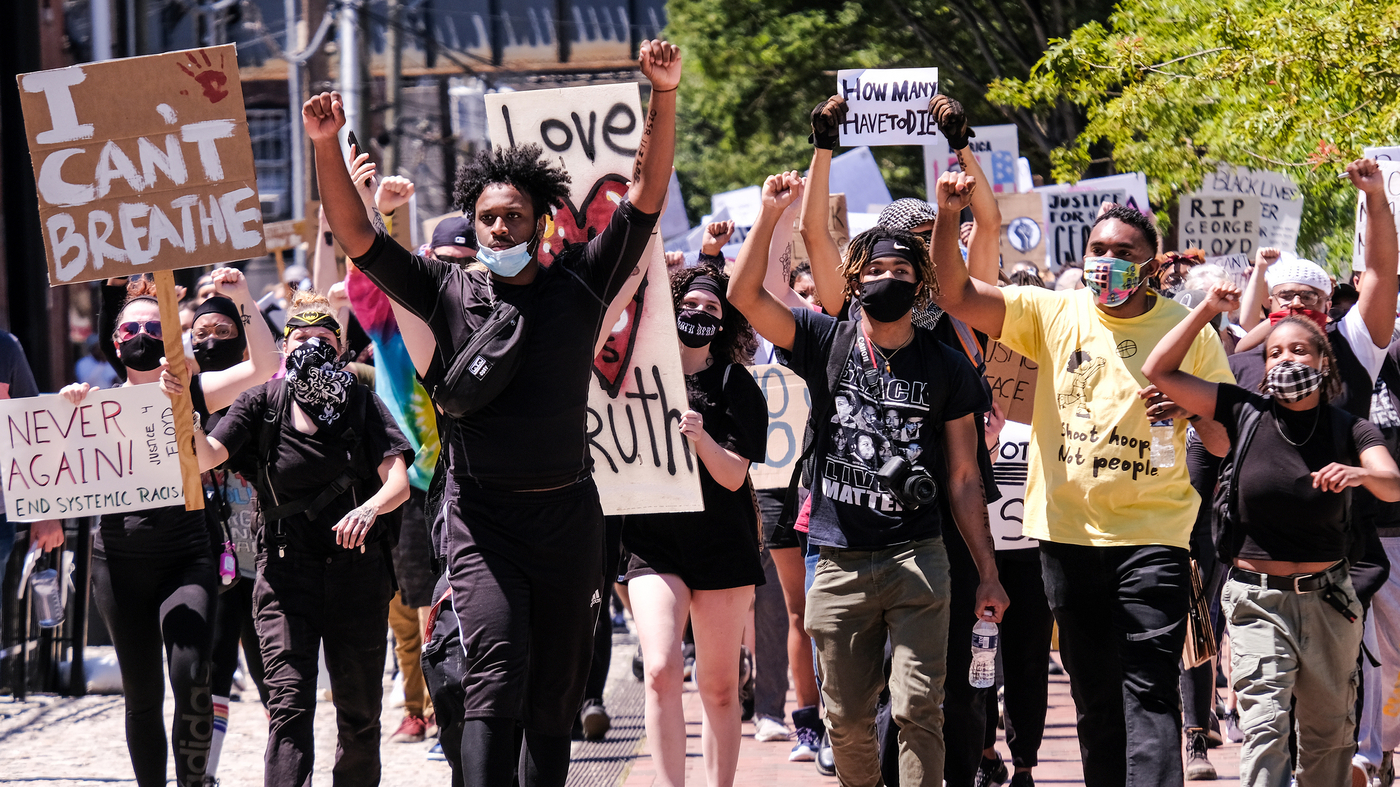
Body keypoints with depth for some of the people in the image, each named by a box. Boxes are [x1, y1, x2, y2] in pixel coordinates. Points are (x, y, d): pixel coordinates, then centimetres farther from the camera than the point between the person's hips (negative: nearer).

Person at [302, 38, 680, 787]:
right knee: (496, 668, -19)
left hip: (567, 513, 2)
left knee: (556, 694, 7)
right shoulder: (450, 292, 3)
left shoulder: (579, 284, 4)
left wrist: (663, 99, -12)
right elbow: (356, 237, -2)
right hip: (482, 514, -2)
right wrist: (327, 147, -15)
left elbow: (647, 196, 0)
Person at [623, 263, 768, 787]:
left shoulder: (736, 386, 2)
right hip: (654, 543, 0)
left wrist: (702, 438, -23)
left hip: (723, 547, 0)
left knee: (719, 687, 3)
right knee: (661, 671, -17)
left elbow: (733, 475, -6)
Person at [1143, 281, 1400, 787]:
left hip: (1327, 599, 2)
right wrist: (1208, 310, -8)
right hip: (1258, 599, -2)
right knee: (1265, 728, -16)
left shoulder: (1349, 430, -1)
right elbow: (1159, 371, -3)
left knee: (1329, 735, 11)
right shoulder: (1247, 413, -1)